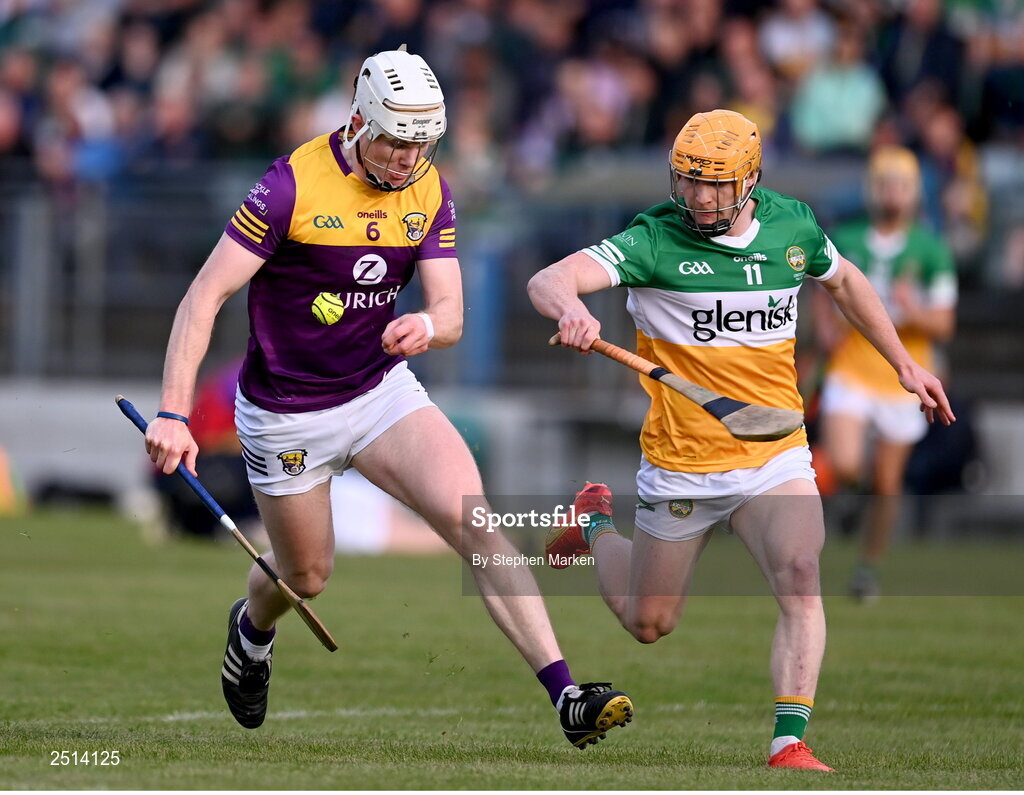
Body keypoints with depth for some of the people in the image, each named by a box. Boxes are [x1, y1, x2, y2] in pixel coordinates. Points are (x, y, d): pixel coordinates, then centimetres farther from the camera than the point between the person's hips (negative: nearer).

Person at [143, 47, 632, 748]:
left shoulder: (430, 195, -5)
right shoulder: (294, 185, -21)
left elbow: (451, 313, -9)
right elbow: (204, 299, -21)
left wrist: (426, 326, -35)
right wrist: (173, 413, -30)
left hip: (383, 390, 3)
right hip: (287, 417, -3)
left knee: (475, 524, -16)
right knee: (307, 575, 13)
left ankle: (566, 697, -22)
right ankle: (252, 630, 52)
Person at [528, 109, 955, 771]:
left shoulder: (793, 226, -1)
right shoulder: (656, 241, -14)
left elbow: (844, 281, 22)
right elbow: (548, 281, -28)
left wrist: (904, 364, 23)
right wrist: (570, 307, -51)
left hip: (775, 461, 2)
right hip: (681, 466, -2)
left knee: (800, 576, -24)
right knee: (648, 624, 12)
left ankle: (790, 742, -23)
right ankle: (596, 521, 42)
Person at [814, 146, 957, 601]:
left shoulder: (930, 251, -4)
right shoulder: (846, 241, 1)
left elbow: (943, 326, -4)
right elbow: (824, 296, 15)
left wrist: (917, 312, -25)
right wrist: (827, 328, -5)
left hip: (902, 377, 0)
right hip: (850, 370, 0)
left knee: (886, 484, 7)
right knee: (844, 467, -23)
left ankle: (869, 567, 26)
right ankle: (852, 485, 11)